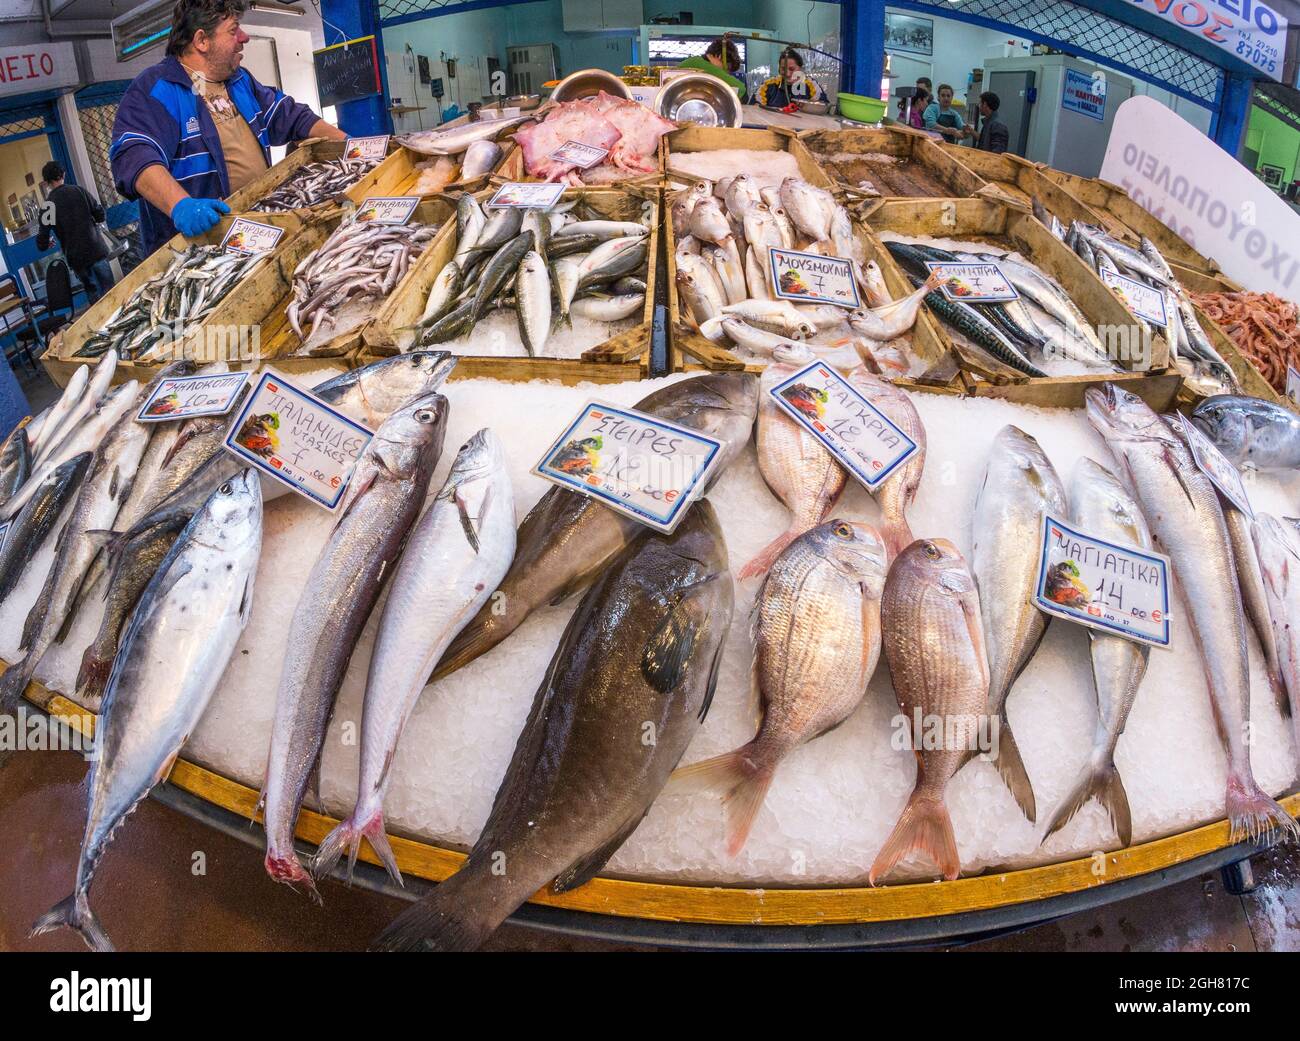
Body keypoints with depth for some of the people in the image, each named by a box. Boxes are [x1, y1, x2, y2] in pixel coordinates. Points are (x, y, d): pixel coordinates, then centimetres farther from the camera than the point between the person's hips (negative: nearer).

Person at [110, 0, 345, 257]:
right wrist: (181, 204, -43)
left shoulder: (240, 80, 16)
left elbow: (290, 116, 23)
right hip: (194, 241, -6)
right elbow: (135, 156, -25)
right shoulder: (153, 90, -11)